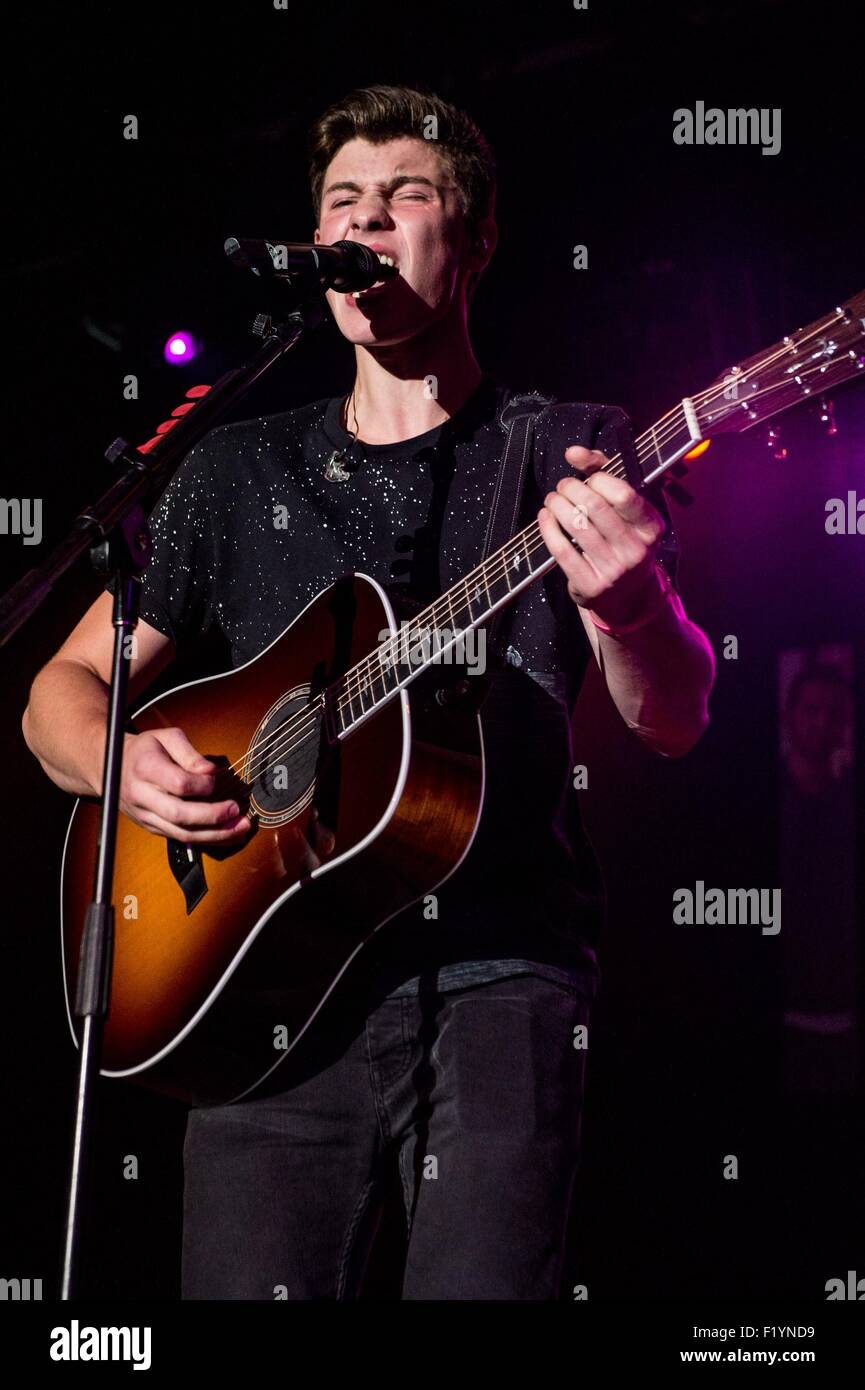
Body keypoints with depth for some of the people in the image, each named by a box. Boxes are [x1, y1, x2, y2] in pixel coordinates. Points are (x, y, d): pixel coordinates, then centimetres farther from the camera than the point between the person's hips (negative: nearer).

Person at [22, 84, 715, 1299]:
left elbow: (673, 722, -3)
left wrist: (623, 600, -26)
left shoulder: (570, 455, 8)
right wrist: (124, 765, -4)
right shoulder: (238, 471, 17)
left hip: (499, 979, -2)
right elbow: (64, 690, 20)